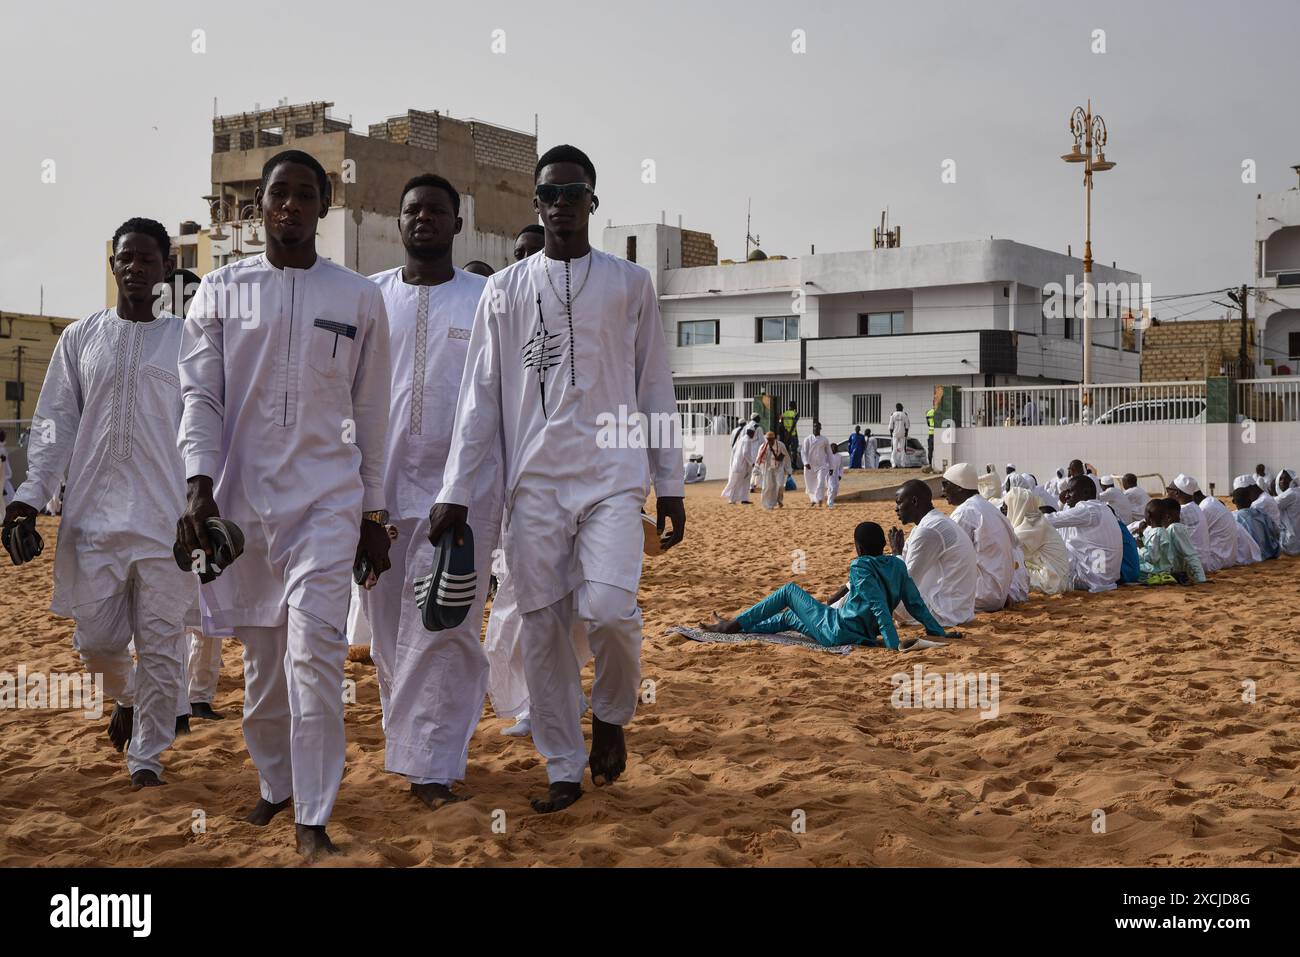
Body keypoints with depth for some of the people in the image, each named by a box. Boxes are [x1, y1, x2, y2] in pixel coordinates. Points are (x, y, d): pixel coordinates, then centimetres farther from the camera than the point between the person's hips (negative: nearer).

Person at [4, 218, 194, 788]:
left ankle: (147, 756, 14)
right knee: (96, 640, 4)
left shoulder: (185, 340, 5)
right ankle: (126, 697, 37)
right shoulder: (79, 339, 10)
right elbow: (55, 421, 9)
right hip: (94, 516, 2)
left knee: (161, 644, 0)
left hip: (165, 518, -2)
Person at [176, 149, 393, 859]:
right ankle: (276, 784, 31)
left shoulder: (359, 298, 6)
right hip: (241, 499, 2)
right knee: (261, 660, 10)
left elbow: (371, 413, 9)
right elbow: (199, 395, 2)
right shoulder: (221, 291, 7)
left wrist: (374, 514, 8)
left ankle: (313, 820, -7)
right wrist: (200, 487, -13)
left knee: (314, 654, -14)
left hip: (327, 499, -2)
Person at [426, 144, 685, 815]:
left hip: (613, 475, -1)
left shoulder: (630, 283, 9)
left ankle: (613, 714, 14)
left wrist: (670, 485, 3)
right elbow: (479, 396, 6)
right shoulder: (505, 289, 10)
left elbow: (655, 390, 9)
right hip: (534, 482, 2)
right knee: (542, 626, 1)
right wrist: (455, 492, -2)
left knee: (610, 608, -17)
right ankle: (564, 770, 14)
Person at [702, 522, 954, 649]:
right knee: (788, 617, 26)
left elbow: (880, 607, -26)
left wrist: (894, 645, -31)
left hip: (836, 630, -7)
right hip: (864, 637, 7)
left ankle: (734, 624, 15)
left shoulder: (861, 566, -17)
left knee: (790, 591, 12)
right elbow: (915, 604, 5)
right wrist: (939, 633, 12)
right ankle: (739, 628, 38)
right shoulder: (898, 565, 4)